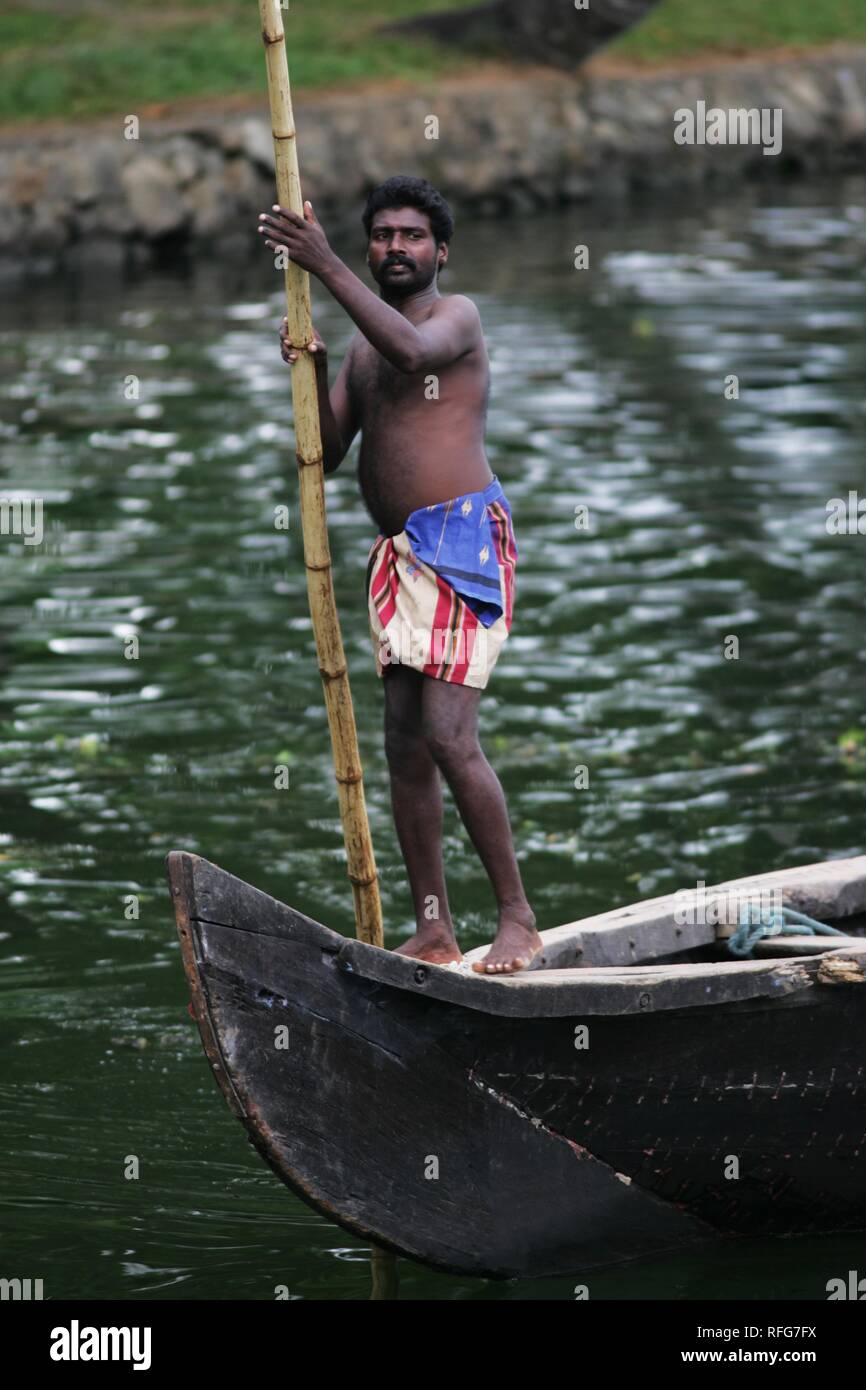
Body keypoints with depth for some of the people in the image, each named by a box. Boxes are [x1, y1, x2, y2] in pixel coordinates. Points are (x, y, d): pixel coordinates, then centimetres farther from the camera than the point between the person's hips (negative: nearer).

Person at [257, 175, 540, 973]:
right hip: (400, 551, 8)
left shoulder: (457, 315, -3)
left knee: (449, 737, -16)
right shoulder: (362, 350, 20)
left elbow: (412, 350, -27)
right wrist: (312, 372, -1)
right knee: (405, 739, 5)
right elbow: (326, 455, 15)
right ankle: (433, 930, 9)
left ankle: (519, 918, -8)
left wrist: (324, 266, -27)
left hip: (464, 540, -8)